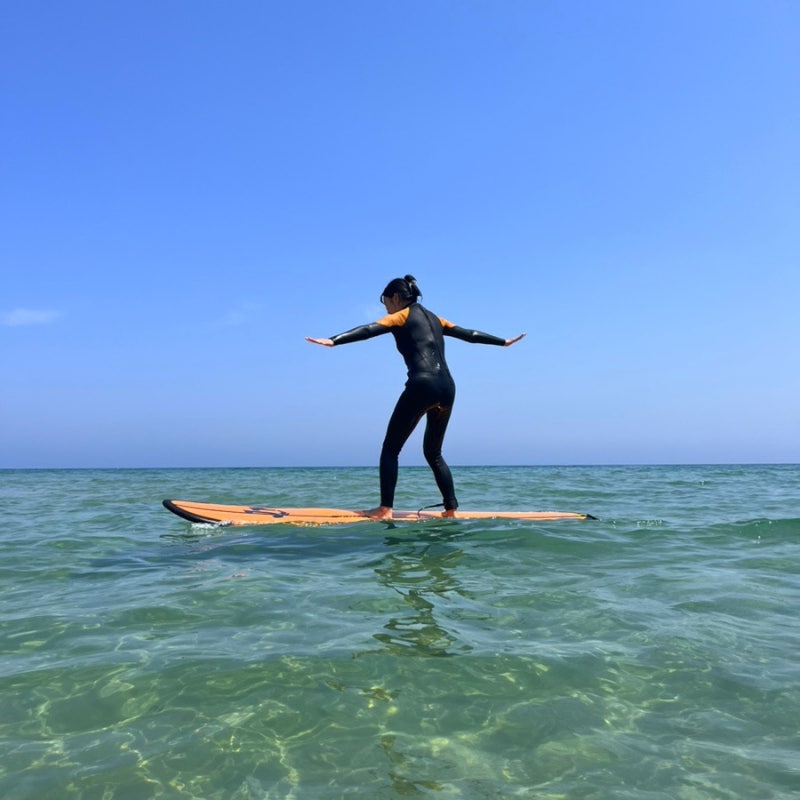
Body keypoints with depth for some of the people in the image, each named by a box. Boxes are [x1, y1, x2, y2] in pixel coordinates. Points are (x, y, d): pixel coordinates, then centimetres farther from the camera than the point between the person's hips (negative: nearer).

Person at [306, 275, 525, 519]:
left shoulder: (402, 316, 6)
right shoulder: (433, 318, 25)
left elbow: (368, 330, -10)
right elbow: (470, 334, 32)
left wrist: (333, 341, -22)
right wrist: (503, 341, 45)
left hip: (422, 386, -7)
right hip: (447, 388, 7)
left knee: (390, 448, -1)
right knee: (433, 453, 19)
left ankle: (385, 509, -10)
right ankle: (451, 510, 15)